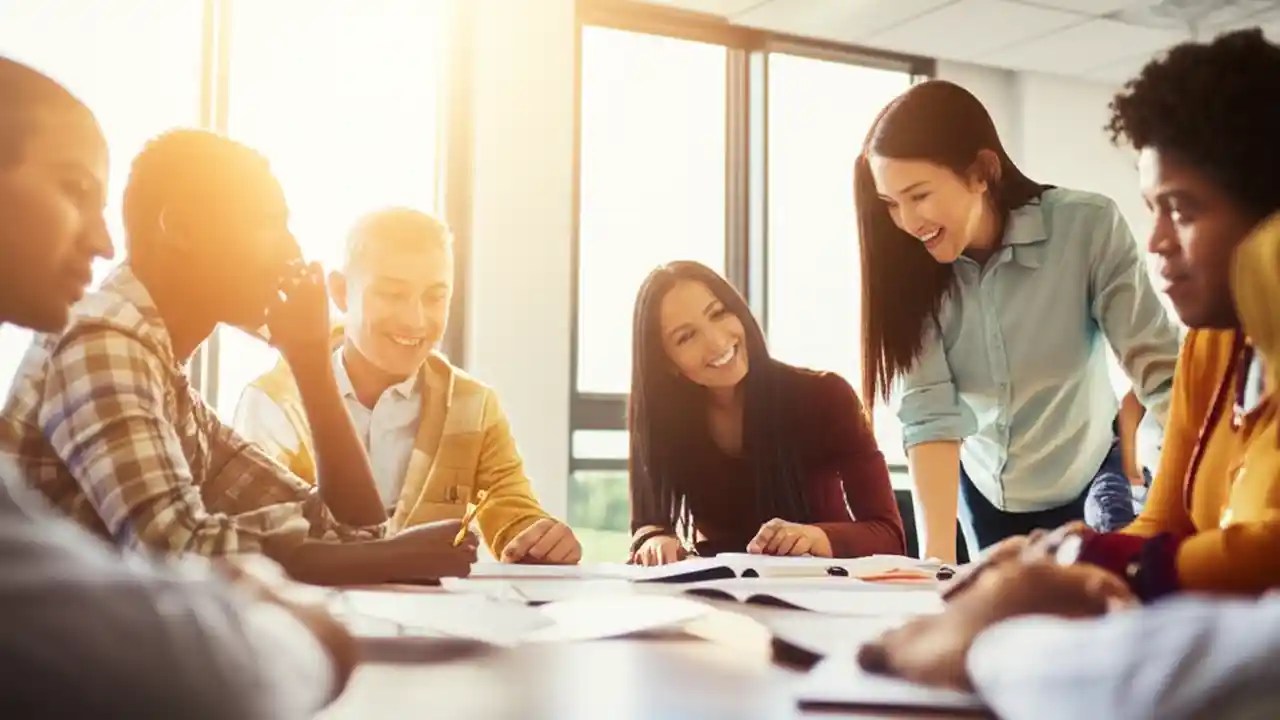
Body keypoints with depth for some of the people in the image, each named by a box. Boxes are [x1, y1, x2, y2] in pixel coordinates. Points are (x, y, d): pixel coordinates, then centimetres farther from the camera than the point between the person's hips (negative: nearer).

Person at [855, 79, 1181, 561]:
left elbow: (1161, 372, -27)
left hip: (1088, 484, -2)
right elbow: (929, 414, -25)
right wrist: (936, 555, -36)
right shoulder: (911, 270, -17)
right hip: (983, 491, 3)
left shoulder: (1088, 228, -24)